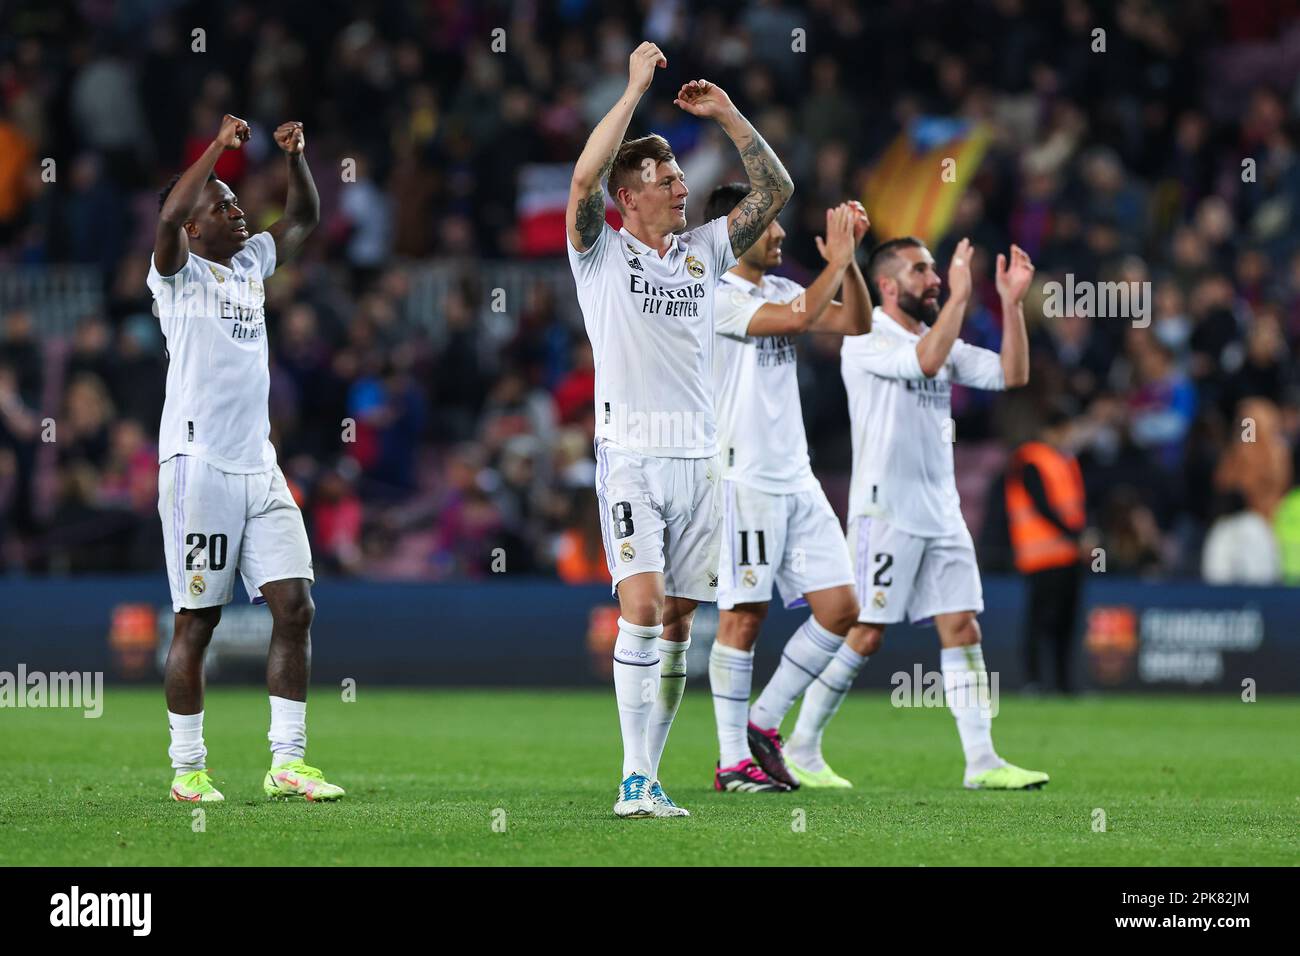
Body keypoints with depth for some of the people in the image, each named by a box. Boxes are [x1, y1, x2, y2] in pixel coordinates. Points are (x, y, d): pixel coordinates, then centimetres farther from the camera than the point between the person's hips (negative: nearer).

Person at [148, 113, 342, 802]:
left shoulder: (252, 263, 17)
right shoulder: (179, 273, -2)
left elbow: (305, 218, 25)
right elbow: (170, 216, -22)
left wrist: (295, 156, 9)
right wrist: (220, 144, -18)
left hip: (259, 467, 7)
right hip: (198, 464, -7)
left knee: (295, 608, -1)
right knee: (196, 621, -2)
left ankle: (287, 762, 1)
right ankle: (188, 768, 6)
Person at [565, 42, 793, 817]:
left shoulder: (703, 251, 14)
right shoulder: (602, 253, 1)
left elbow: (775, 189, 15)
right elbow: (584, 179, -16)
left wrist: (727, 114, 6)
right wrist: (637, 88, -14)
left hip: (699, 455, 5)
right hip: (631, 454, -5)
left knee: (678, 620, 3)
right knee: (643, 604, -17)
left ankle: (648, 777, 8)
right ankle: (635, 782, -18)